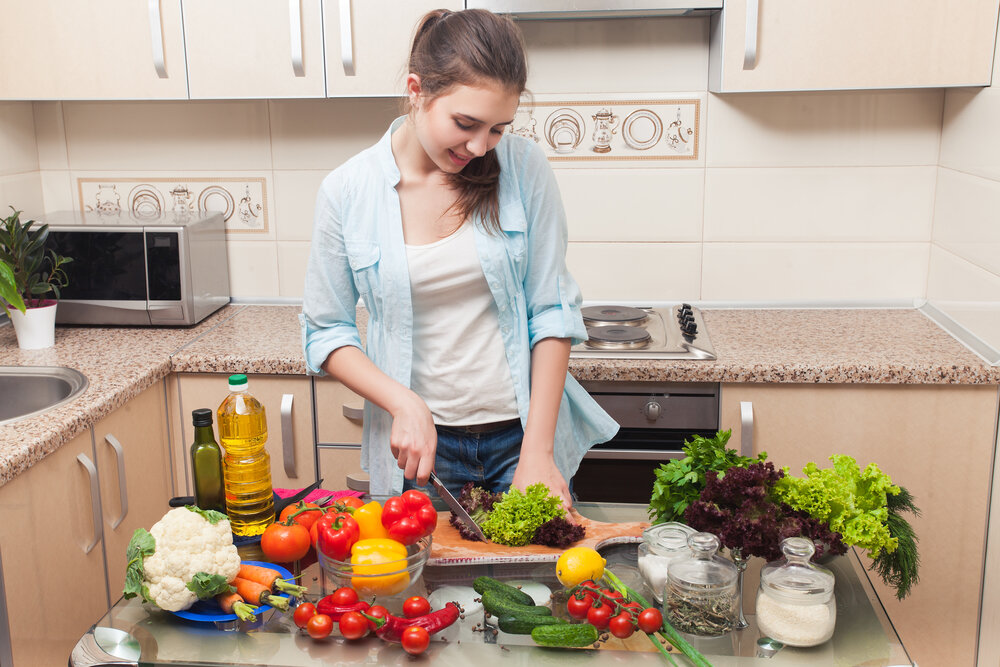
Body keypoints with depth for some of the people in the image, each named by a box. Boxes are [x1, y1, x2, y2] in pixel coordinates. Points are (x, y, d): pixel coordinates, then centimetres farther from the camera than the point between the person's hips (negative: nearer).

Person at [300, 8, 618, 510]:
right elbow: (325, 334, -2)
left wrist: (538, 449, -11)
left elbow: (552, 312, -6)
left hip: (521, 434, 1)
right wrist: (404, 403, -17)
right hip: (423, 446, 0)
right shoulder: (347, 191, -9)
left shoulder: (523, 168, -8)